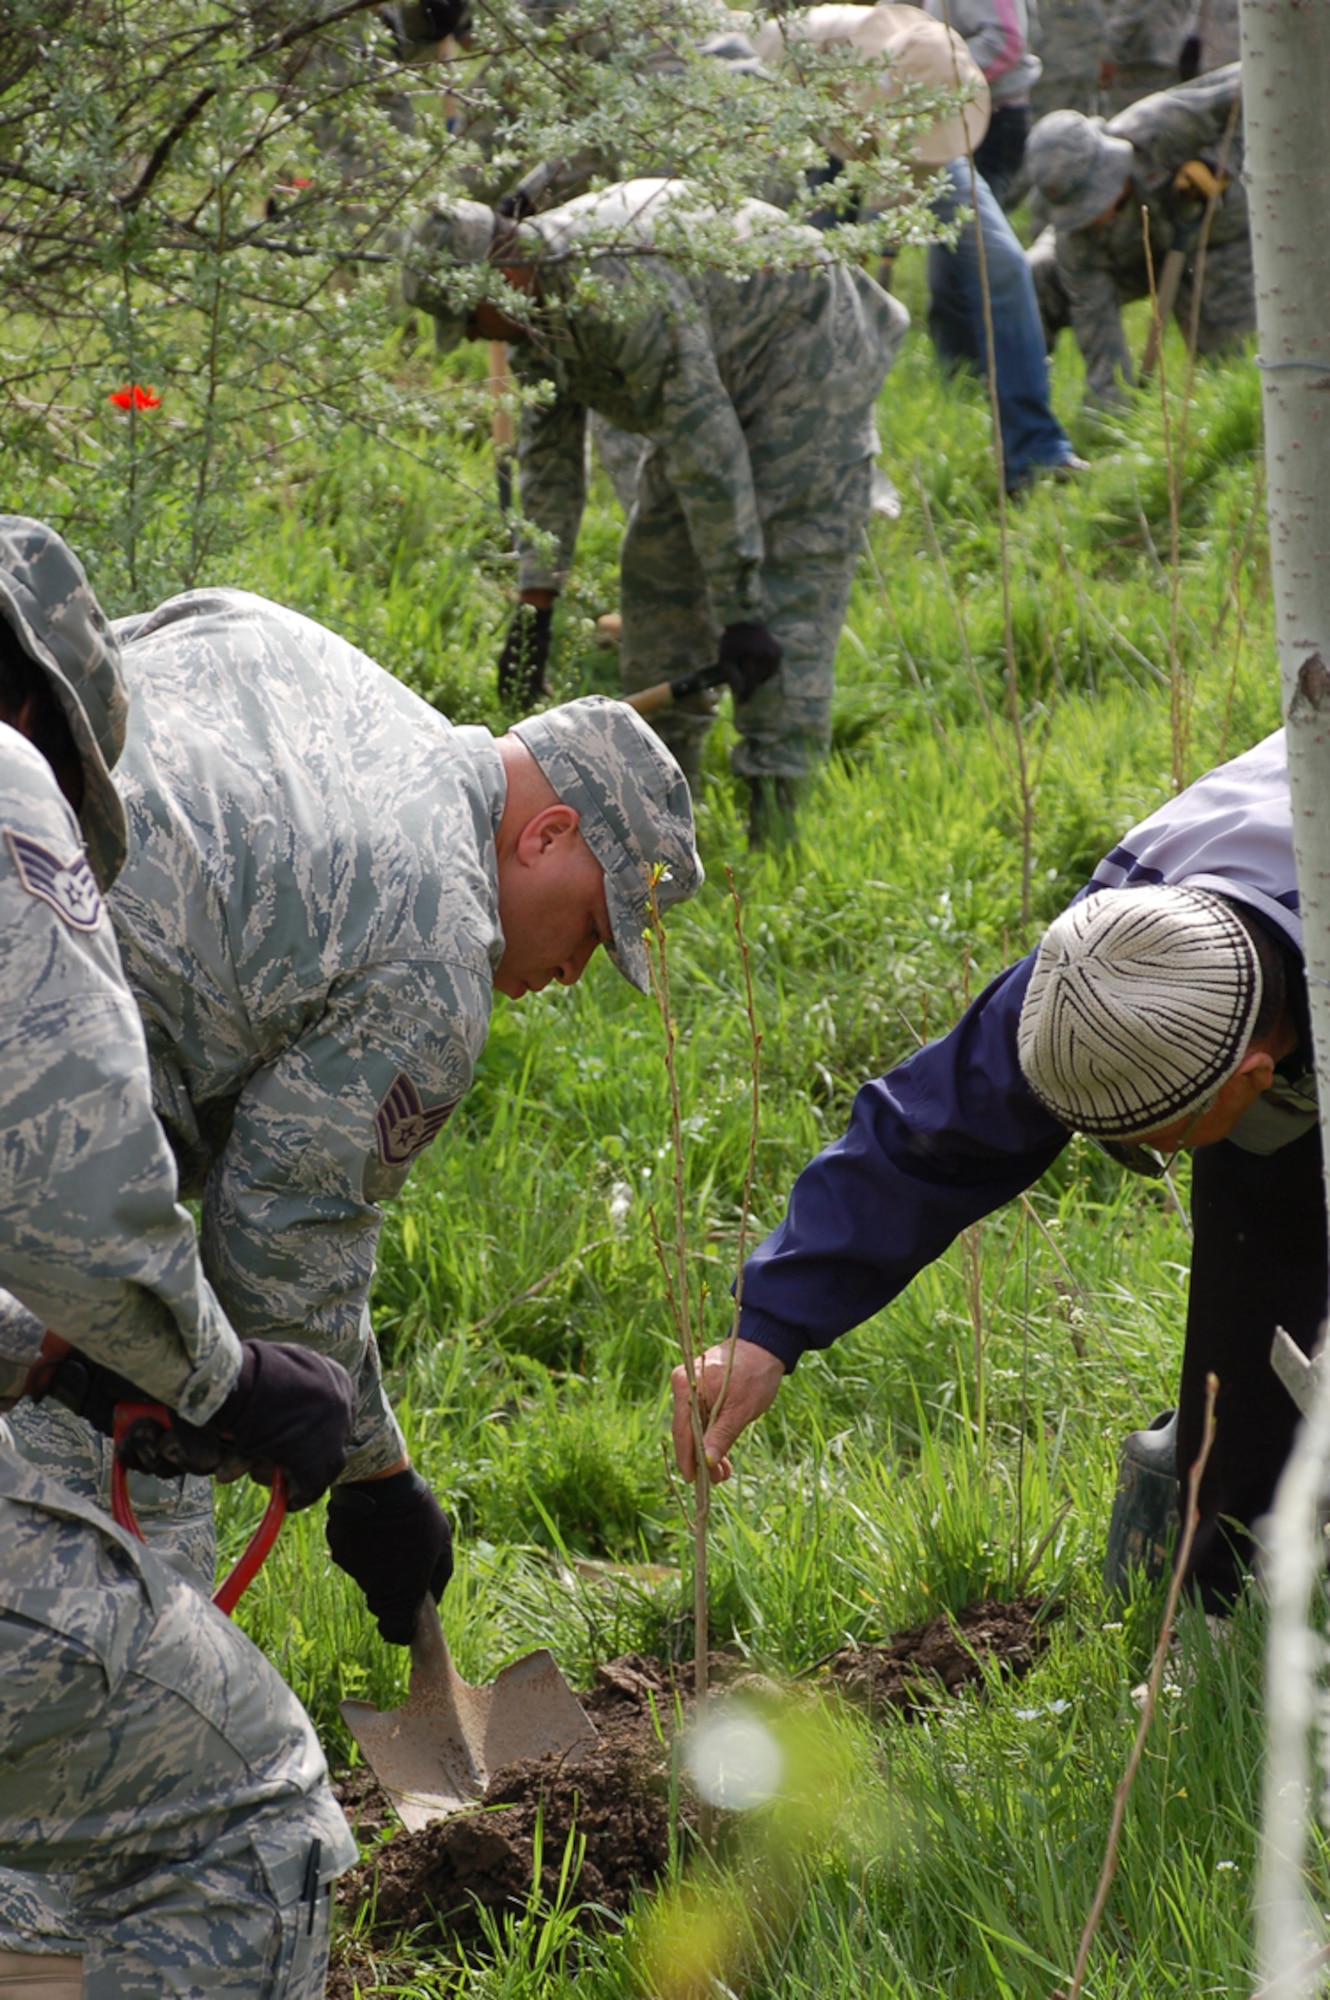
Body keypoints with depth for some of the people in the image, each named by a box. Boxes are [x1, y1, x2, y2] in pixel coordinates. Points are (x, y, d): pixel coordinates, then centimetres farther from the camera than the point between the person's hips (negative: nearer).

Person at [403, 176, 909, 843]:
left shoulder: (622, 291, -35)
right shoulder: (534, 301, -4)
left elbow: (705, 449, -35)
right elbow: (549, 450, 6)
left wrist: (737, 611, -33)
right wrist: (535, 600, 3)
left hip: (804, 355, -10)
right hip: (722, 375, 10)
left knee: (791, 576, -16)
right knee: (659, 557, 9)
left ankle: (772, 806, -19)